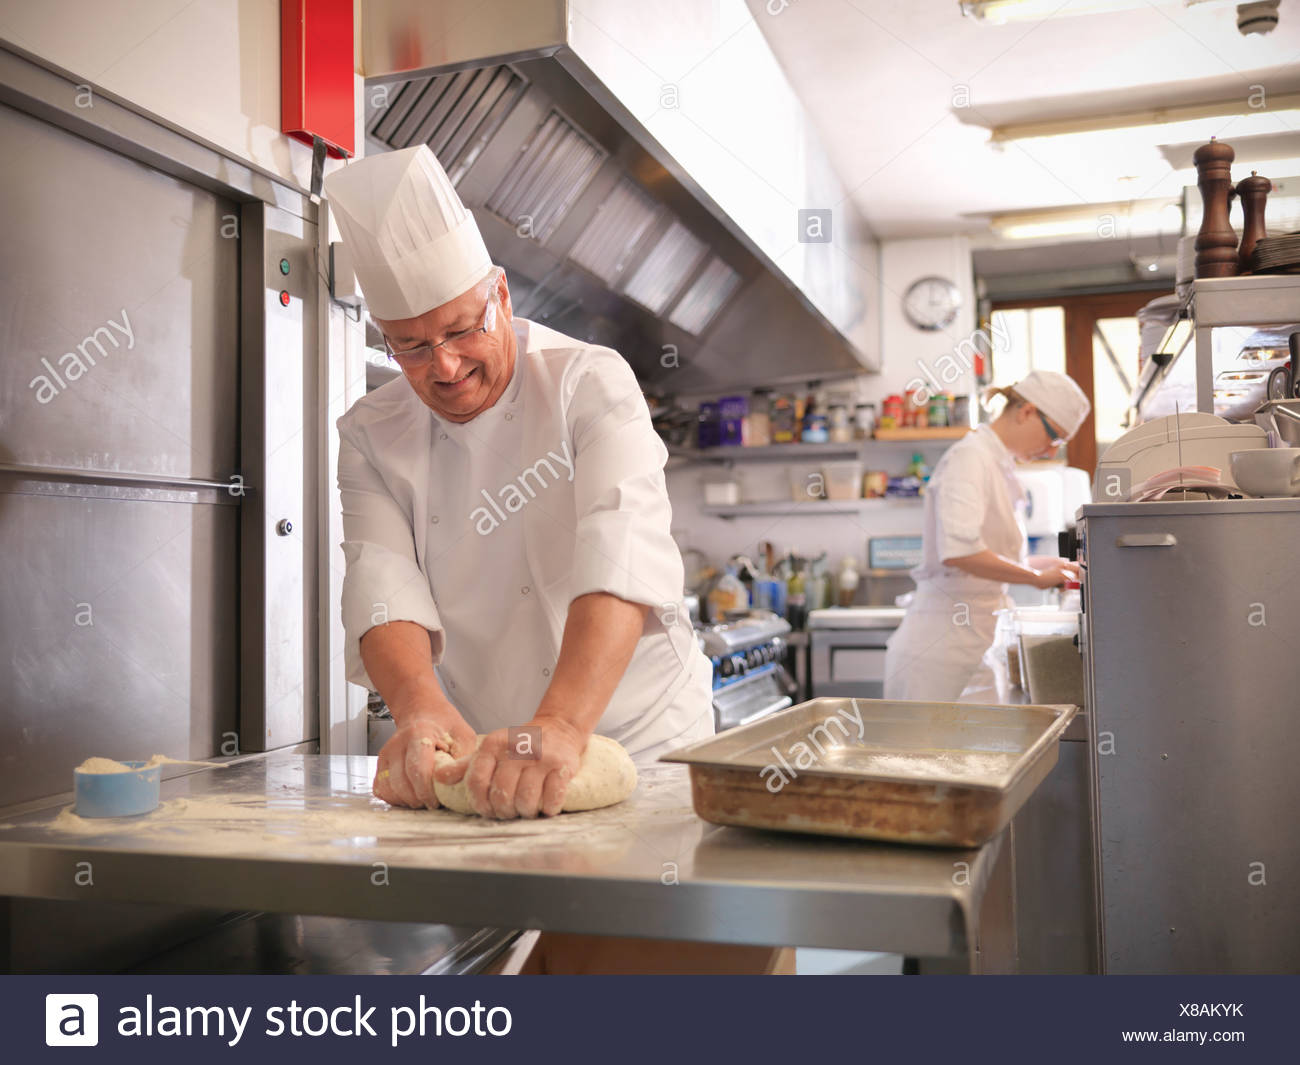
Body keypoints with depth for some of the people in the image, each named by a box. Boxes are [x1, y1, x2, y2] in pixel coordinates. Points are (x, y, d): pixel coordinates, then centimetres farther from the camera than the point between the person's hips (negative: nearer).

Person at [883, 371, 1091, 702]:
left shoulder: (999, 464, 16)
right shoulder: (969, 458, -12)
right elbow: (957, 551, -28)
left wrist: (1051, 565, 13)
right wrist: (1037, 577, -19)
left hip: (978, 648, 9)